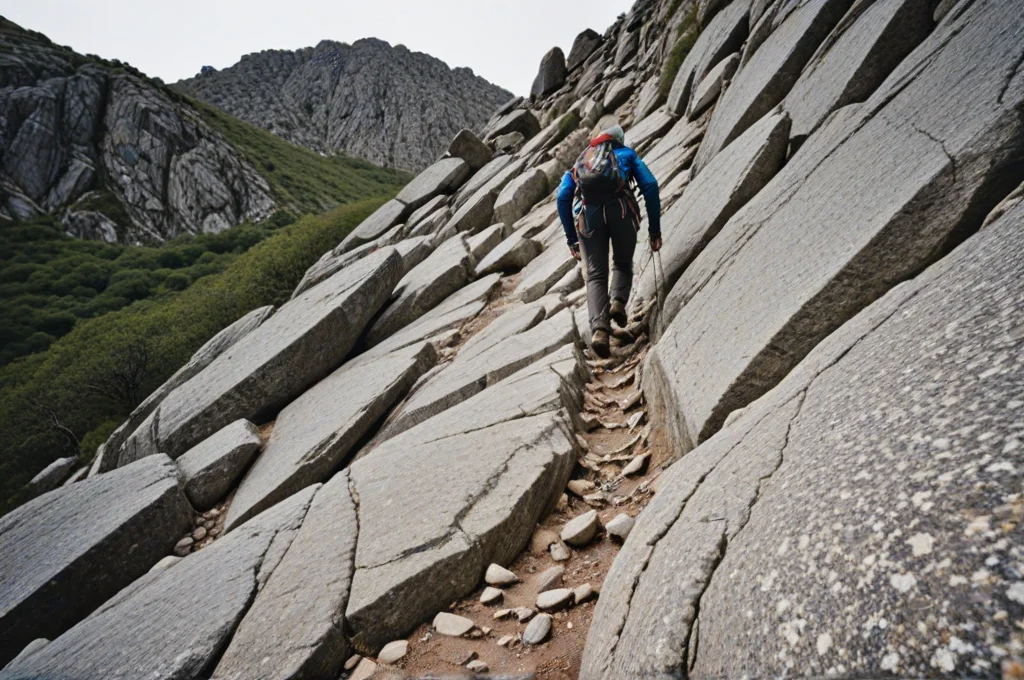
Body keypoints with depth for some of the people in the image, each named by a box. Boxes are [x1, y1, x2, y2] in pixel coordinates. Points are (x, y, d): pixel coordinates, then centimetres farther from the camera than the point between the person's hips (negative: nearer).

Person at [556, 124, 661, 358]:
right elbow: (650, 185, 12)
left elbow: (563, 197, 16)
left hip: (588, 212, 1)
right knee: (623, 263, 21)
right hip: (621, 207, -1)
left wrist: (571, 238, 19)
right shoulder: (627, 154, 29)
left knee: (596, 274, 3)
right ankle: (619, 302, -8)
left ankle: (599, 328, -19)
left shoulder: (579, 162, 33)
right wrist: (654, 229, 13)